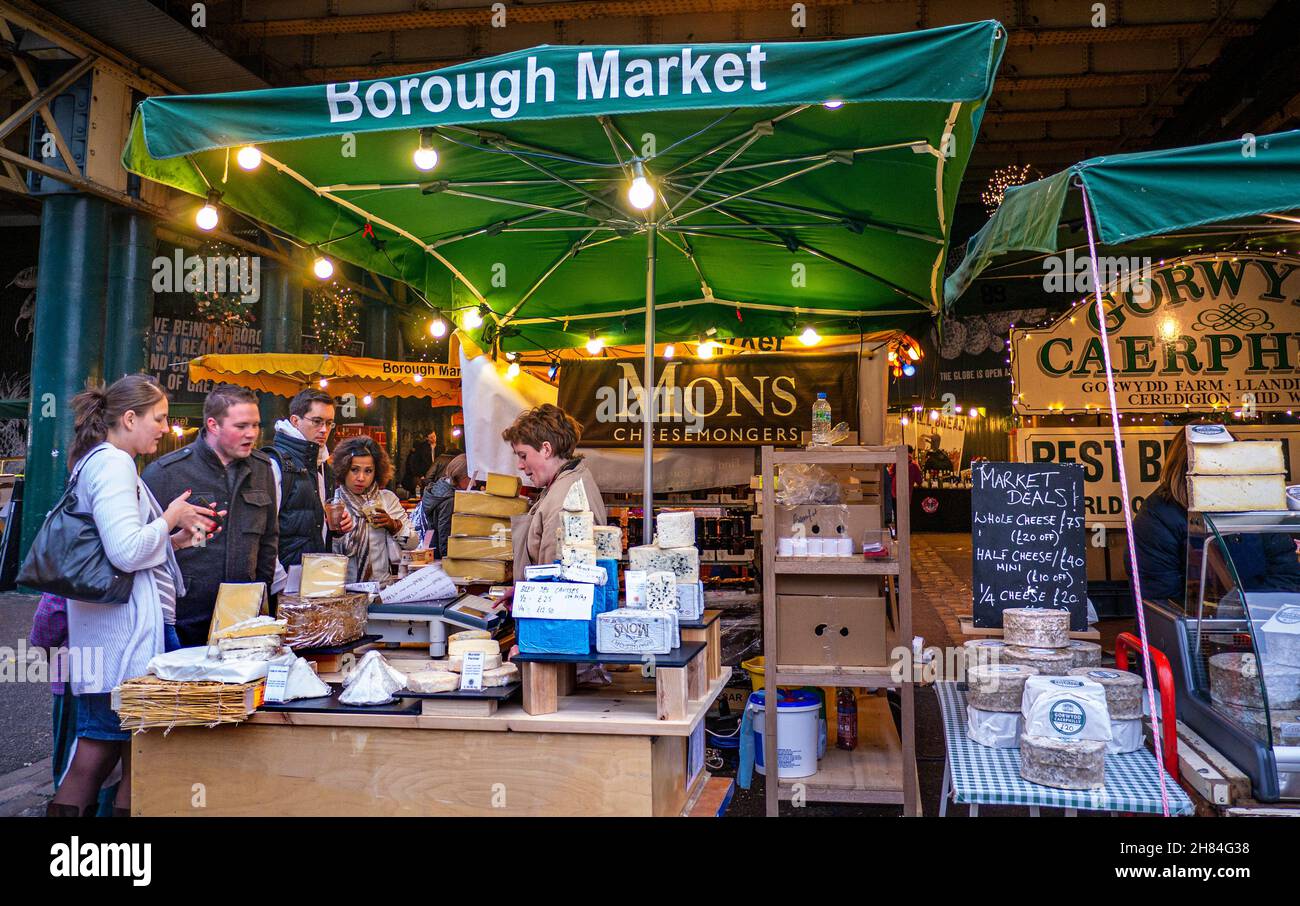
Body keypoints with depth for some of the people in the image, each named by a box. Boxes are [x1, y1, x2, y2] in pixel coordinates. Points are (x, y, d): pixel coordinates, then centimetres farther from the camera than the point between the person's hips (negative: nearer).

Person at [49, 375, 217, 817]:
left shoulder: (95, 461, 19)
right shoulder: (114, 463, -14)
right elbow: (126, 552, -22)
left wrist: (175, 540, 16)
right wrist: (171, 518, -8)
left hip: (105, 626, 10)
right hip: (128, 629, -10)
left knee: (101, 737, 15)